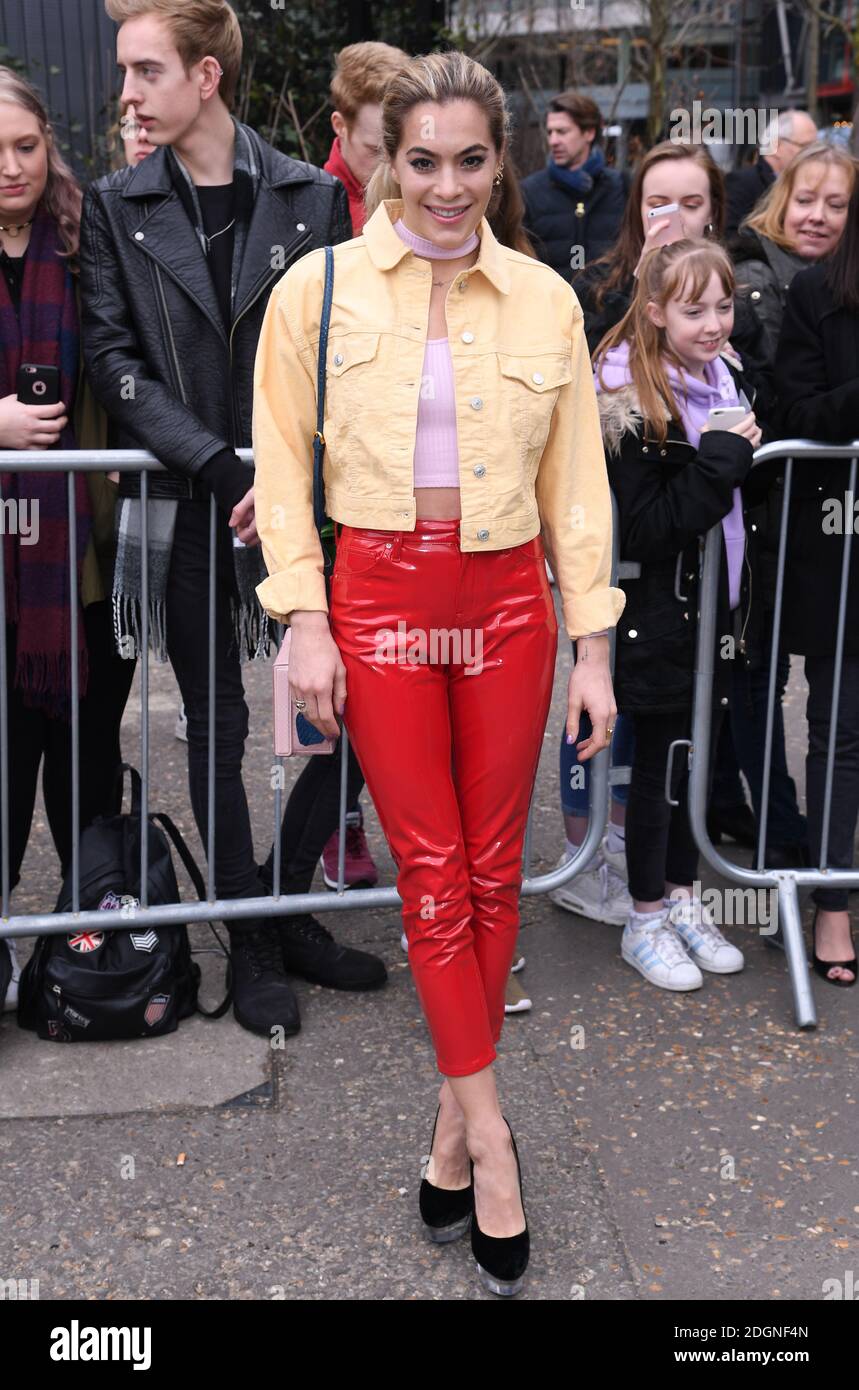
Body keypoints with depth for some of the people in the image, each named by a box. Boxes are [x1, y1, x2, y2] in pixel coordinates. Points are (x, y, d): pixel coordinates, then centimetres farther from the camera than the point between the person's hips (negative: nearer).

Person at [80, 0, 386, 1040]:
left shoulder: (312, 198, 3)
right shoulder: (115, 208, 4)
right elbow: (114, 361, -3)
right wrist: (222, 467, -14)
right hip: (187, 512, 0)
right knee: (217, 727, 7)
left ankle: (291, 907, 23)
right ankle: (251, 943, 20)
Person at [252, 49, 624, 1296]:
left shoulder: (544, 299, 2)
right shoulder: (318, 289, -2)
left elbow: (574, 482, 4)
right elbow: (283, 470, 1)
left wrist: (593, 645, 2)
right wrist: (305, 623, -7)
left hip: (509, 599, 2)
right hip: (379, 598, -1)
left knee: (492, 869, 9)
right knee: (431, 871, 3)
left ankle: (456, 1112, 25)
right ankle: (486, 1125, 14)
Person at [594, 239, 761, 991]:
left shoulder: (729, 377, 4)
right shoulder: (633, 405, -19)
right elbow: (644, 527, -24)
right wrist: (720, 463, -27)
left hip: (716, 604, 7)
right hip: (660, 613, -7)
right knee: (659, 759, 5)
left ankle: (683, 897, 33)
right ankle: (646, 921, 21)